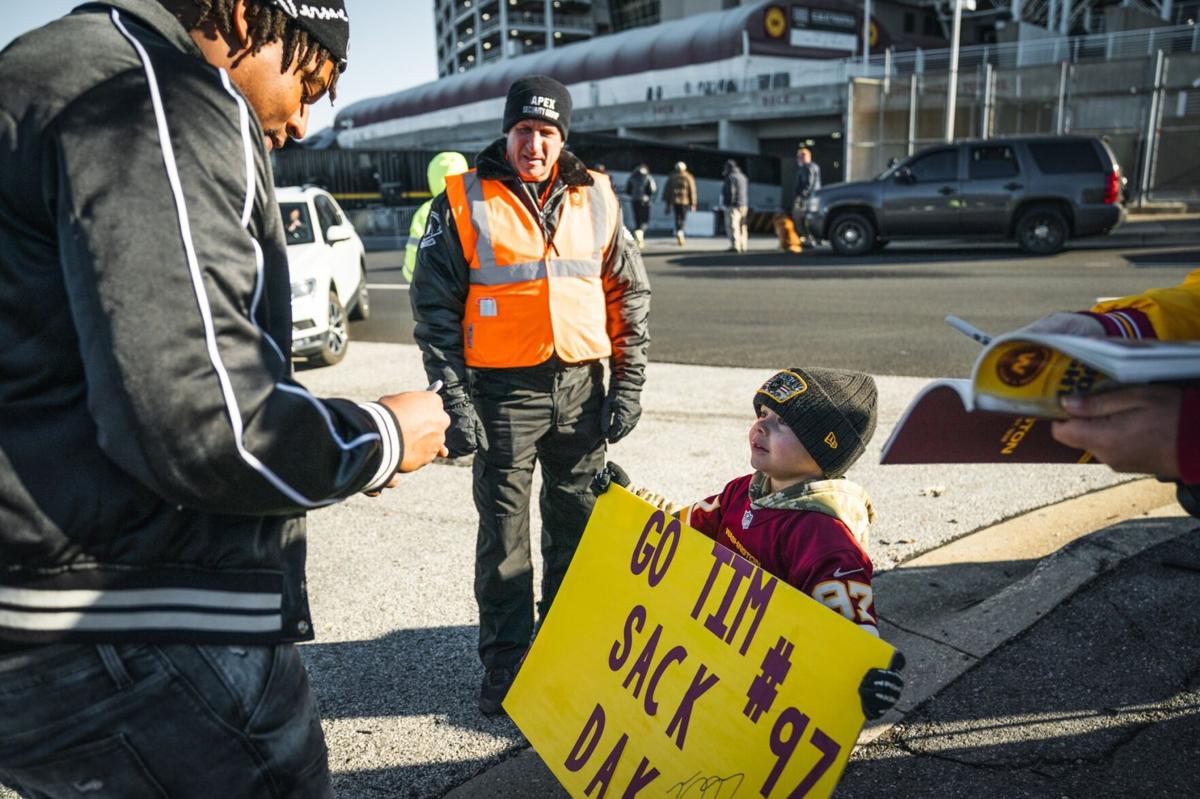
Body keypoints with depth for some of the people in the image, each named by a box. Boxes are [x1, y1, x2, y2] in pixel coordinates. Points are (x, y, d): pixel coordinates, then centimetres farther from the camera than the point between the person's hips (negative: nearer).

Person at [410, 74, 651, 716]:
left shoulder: (595, 198, 7)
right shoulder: (465, 200, -2)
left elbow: (629, 295, 10)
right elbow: (434, 306, -3)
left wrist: (628, 384, 4)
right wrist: (454, 401, -9)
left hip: (581, 386, 3)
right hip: (504, 391, -3)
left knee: (576, 524, 14)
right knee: (504, 531, 5)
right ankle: (504, 658, 21)